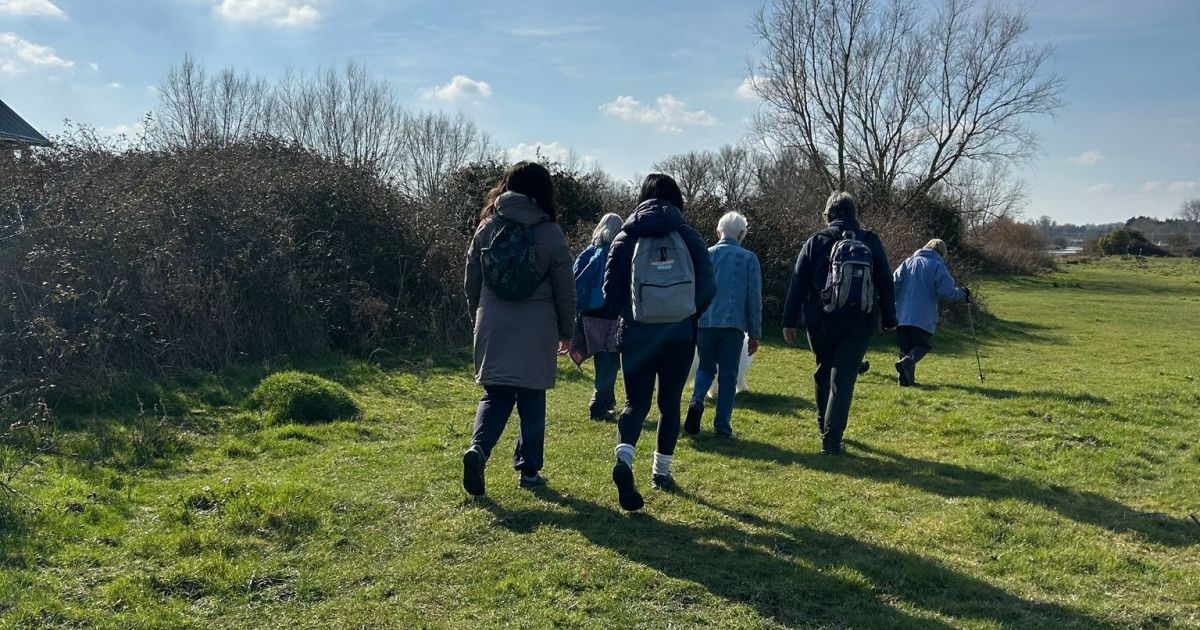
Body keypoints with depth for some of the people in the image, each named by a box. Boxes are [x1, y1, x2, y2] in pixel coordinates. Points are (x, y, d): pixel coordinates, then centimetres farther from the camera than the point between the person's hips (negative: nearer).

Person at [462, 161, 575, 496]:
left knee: (495, 395, 11)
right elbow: (564, 290, 0)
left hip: (493, 328, 2)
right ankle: (529, 469, 16)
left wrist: (480, 317, 23)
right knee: (532, 401, 10)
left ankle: (478, 448, -13)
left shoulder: (487, 228, 3)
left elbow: (472, 283, 9)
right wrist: (566, 331, 11)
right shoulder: (551, 233, -5)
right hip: (536, 331, -2)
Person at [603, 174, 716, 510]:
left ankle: (624, 458, -19)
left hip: (637, 335, 0)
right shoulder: (690, 237, -2)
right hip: (680, 335, 0)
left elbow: (611, 293, 0)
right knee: (670, 403, 14)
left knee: (636, 402, 6)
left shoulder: (626, 239, -1)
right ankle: (662, 471, 22)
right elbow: (707, 289, -3)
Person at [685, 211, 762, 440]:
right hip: (733, 325, -2)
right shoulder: (749, 258, 0)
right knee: (728, 376, 7)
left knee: (705, 368, 18)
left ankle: (697, 400, -9)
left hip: (704, 323, 2)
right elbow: (754, 299, 1)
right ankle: (722, 426, 7)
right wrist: (755, 334, 7)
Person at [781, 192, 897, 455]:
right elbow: (886, 283, 8)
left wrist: (790, 321, 3)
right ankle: (831, 438, -7)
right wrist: (889, 319, 17)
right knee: (843, 379, -1)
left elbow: (798, 284, -1)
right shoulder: (872, 242, 4)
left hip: (820, 322, 1)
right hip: (859, 324, 0)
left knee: (824, 372, 21)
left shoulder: (816, 242, 1)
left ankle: (824, 426, 33)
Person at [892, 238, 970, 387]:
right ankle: (907, 362, -21)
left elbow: (894, 284, 4)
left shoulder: (909, 262, 9)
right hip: (924, 317, -4)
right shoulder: (939, 267, -2)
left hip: (902, 315, 4)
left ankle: (905, 378, 3)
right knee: (923, 345, 7)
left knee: (906, 346, 13)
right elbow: (948, 292, -8)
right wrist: (963, 293, 11)